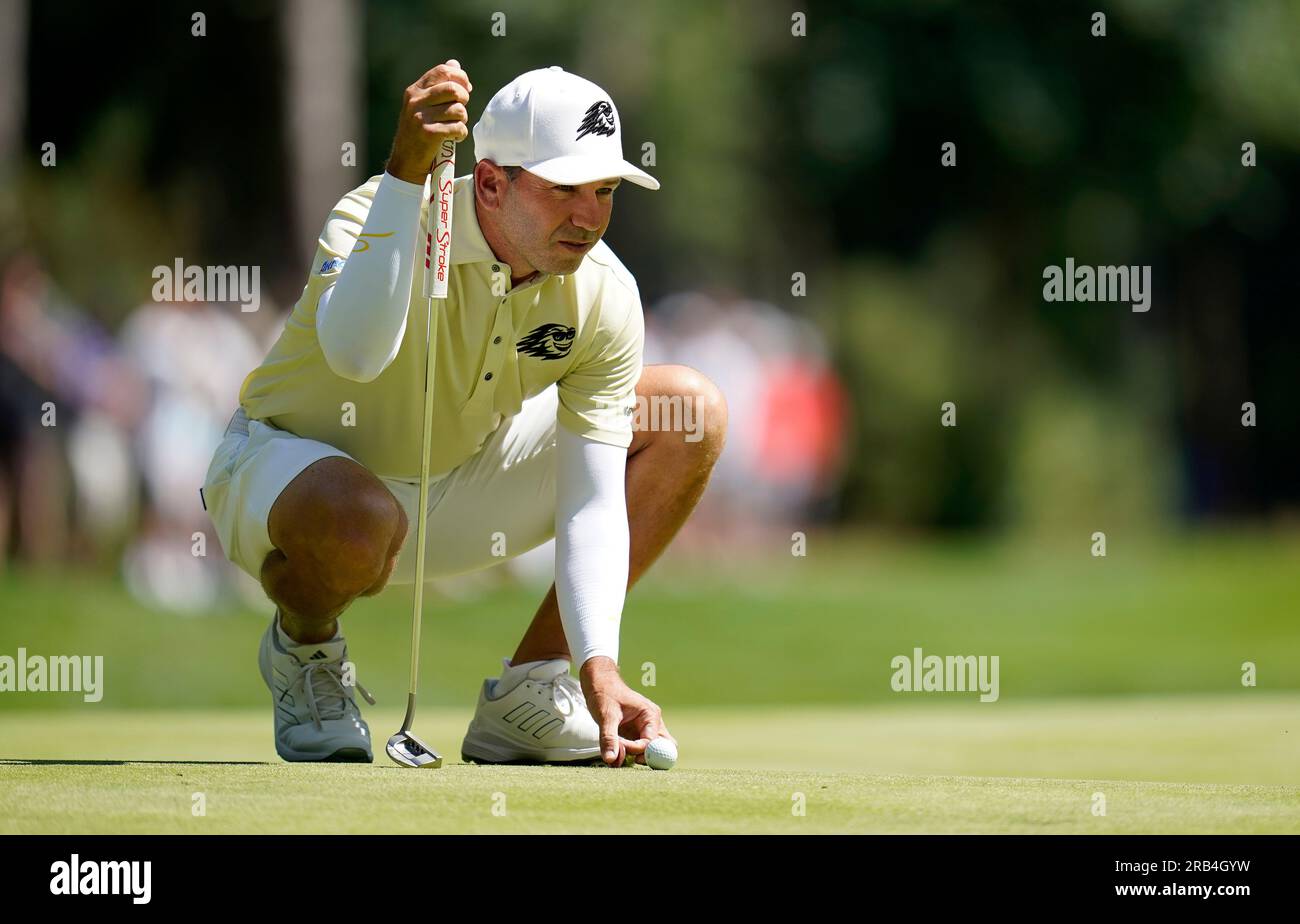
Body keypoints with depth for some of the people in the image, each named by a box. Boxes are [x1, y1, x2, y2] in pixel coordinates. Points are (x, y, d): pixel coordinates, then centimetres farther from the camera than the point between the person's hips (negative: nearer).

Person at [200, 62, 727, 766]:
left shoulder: (605, 297, -16)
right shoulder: (377, 216, -29)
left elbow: (590, 504, -19)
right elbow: (356, 354, -52)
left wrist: (599, 668, -32)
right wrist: (406, 171, -55)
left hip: (456, 480, 6)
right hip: (287, 459, -6)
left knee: (694, 415, -4)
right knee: (357, 520, -43)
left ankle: (527, 695, -1)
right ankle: (303, 649, -4)